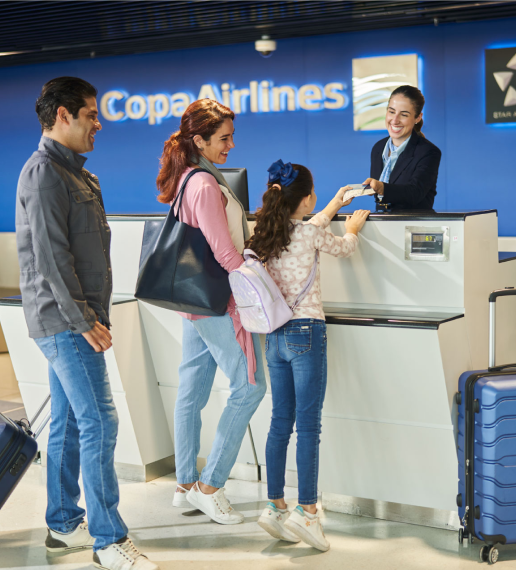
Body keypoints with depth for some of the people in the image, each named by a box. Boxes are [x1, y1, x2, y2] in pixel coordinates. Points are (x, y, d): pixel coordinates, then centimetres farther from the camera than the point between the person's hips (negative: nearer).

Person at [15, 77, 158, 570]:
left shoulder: (72, 172, 18)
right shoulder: (44, 171, -13)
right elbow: (50, 255, -19)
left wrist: (91, 315, 15)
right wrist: (83, 320, -18)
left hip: (70, 321, 10)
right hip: (63, 320, -10)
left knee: (69, 423, 14)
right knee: (99, 423, -10)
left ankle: (63, 525, 23)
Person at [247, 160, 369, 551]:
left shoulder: (269, 232, 8)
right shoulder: (311, 232, -11)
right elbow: (344, 248, 9)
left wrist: (333, 207, 43)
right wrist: (353, 226, 31)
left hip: (275, 334, 7)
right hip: (306, 331, -7)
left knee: (281, 423, 11)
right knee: (309, 425, -4)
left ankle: (276, 507, 14)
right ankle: (307, 511, -5)